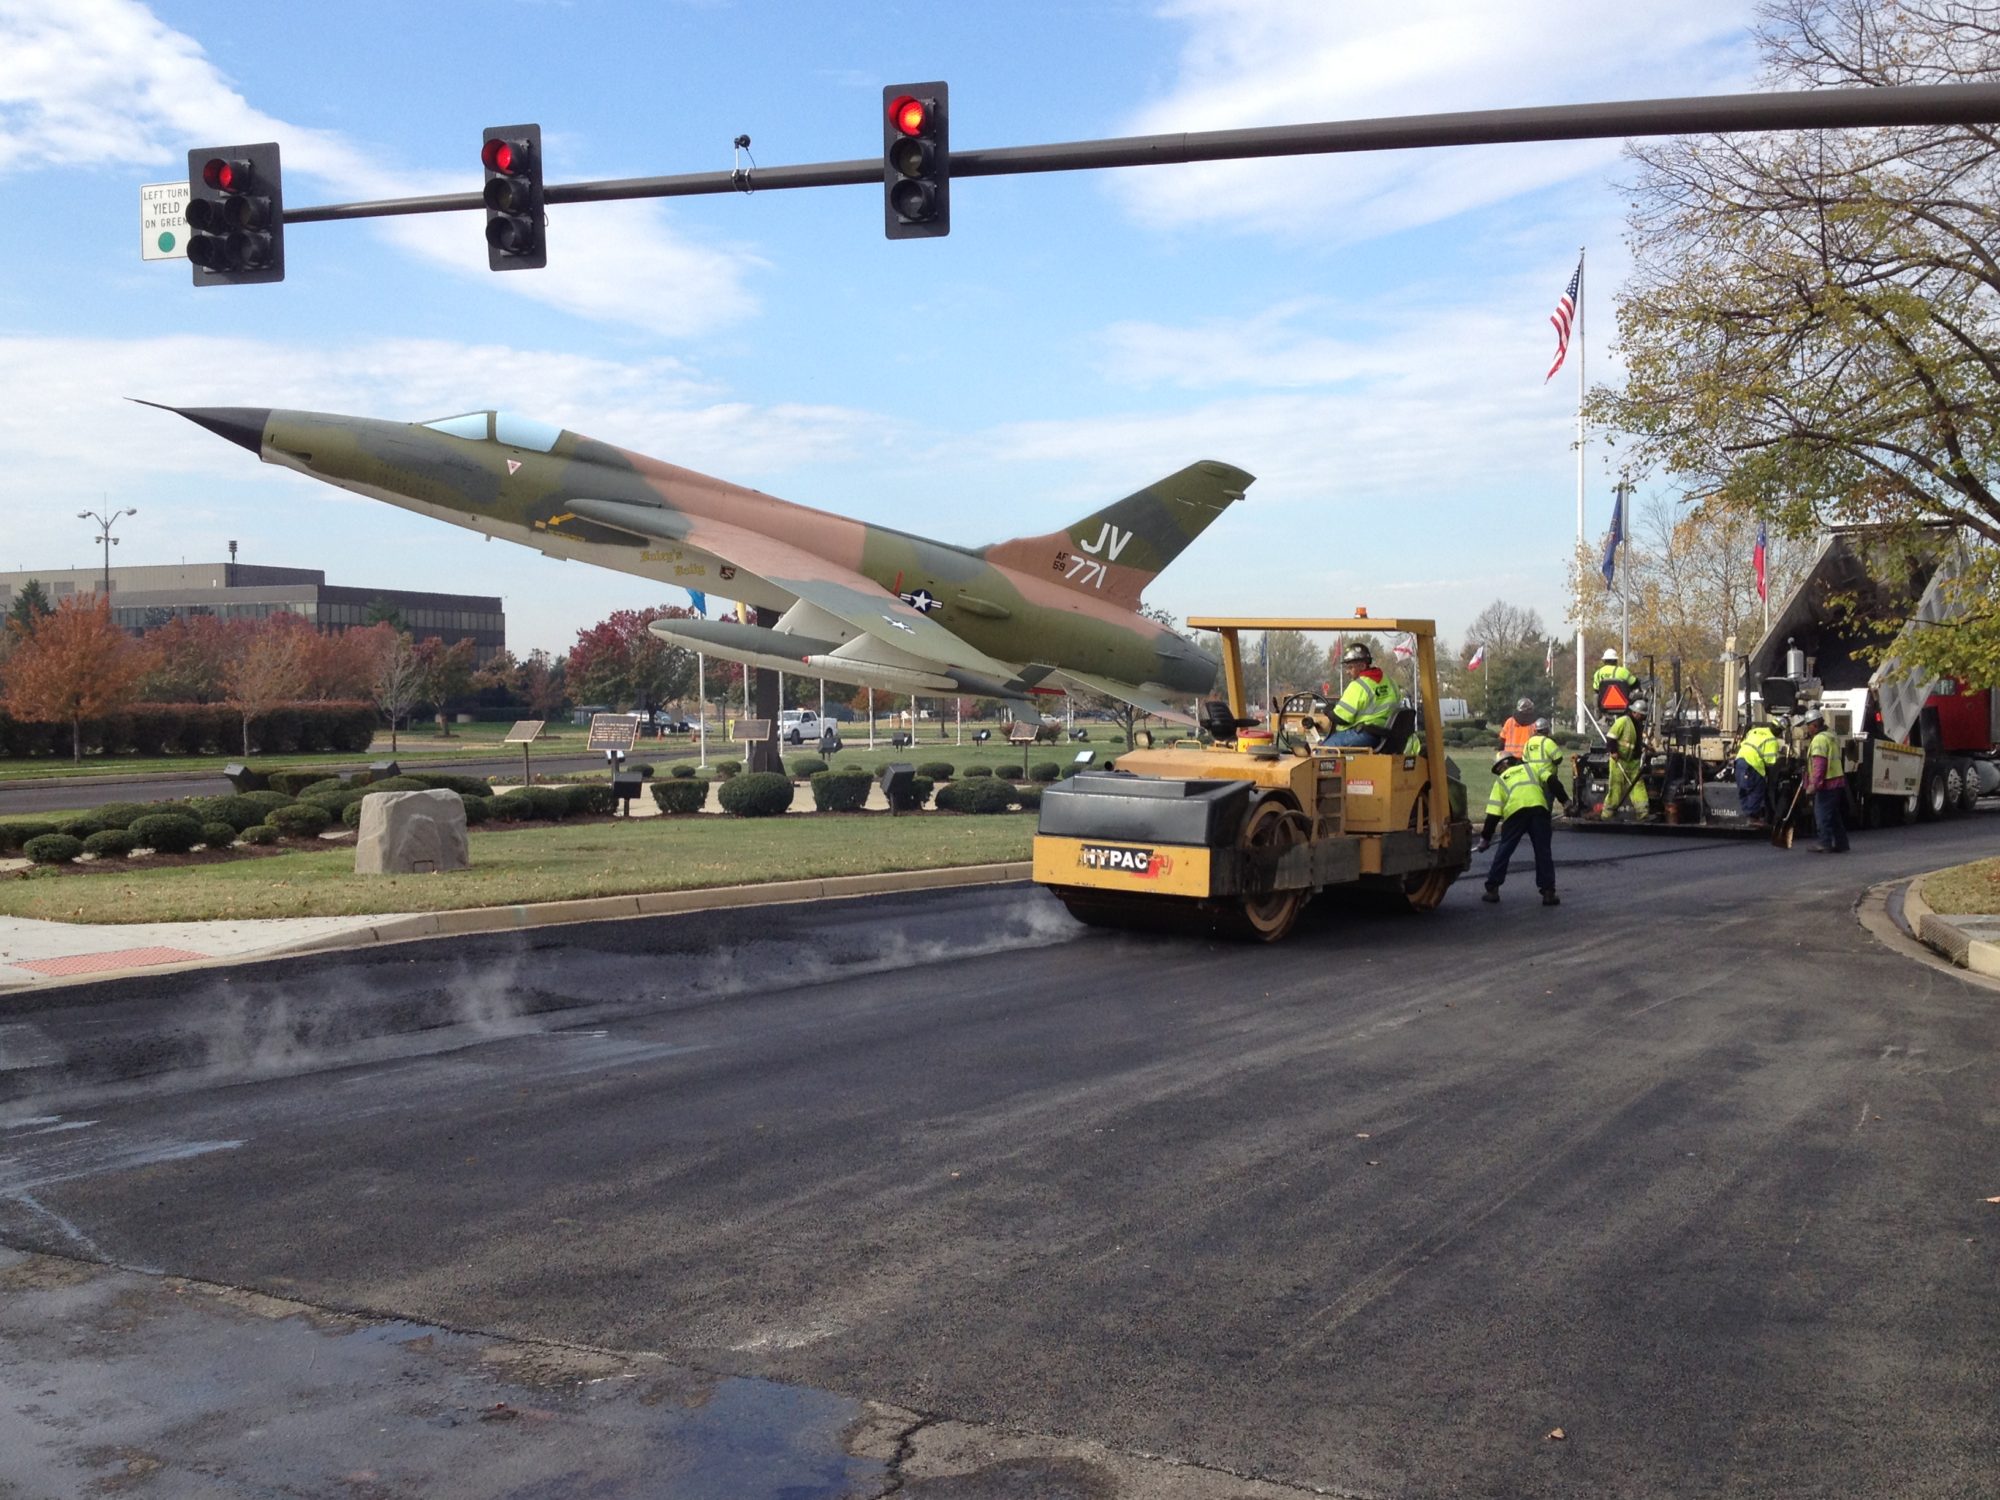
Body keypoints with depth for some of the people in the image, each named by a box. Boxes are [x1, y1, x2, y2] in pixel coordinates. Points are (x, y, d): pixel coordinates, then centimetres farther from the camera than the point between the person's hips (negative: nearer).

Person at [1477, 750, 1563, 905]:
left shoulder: (1501, 780, 25)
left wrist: (1485, 838, 21)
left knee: (1503, 852, 12)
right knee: (1543, 853, 8)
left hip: (1515, 813, -1)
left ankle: (1492, 890, 15)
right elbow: (1552, 782, 12)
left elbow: (1493, 813, 17)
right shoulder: (1530, 768, 30)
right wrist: (1565, 801, 12)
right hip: (1538, 809, 1)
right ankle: (1548, 893, 6)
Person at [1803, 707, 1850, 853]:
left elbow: (1819, 763, -23)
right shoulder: (1832, 736, 16)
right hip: (1838, 781, 10)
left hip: (1826, 783, -10)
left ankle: (1824, 843, -3)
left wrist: (1814, 783, -24)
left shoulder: (1820, 739, -15)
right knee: (1835, 815, 14)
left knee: (1822, 814, -4)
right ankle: (1840, 844, 18)